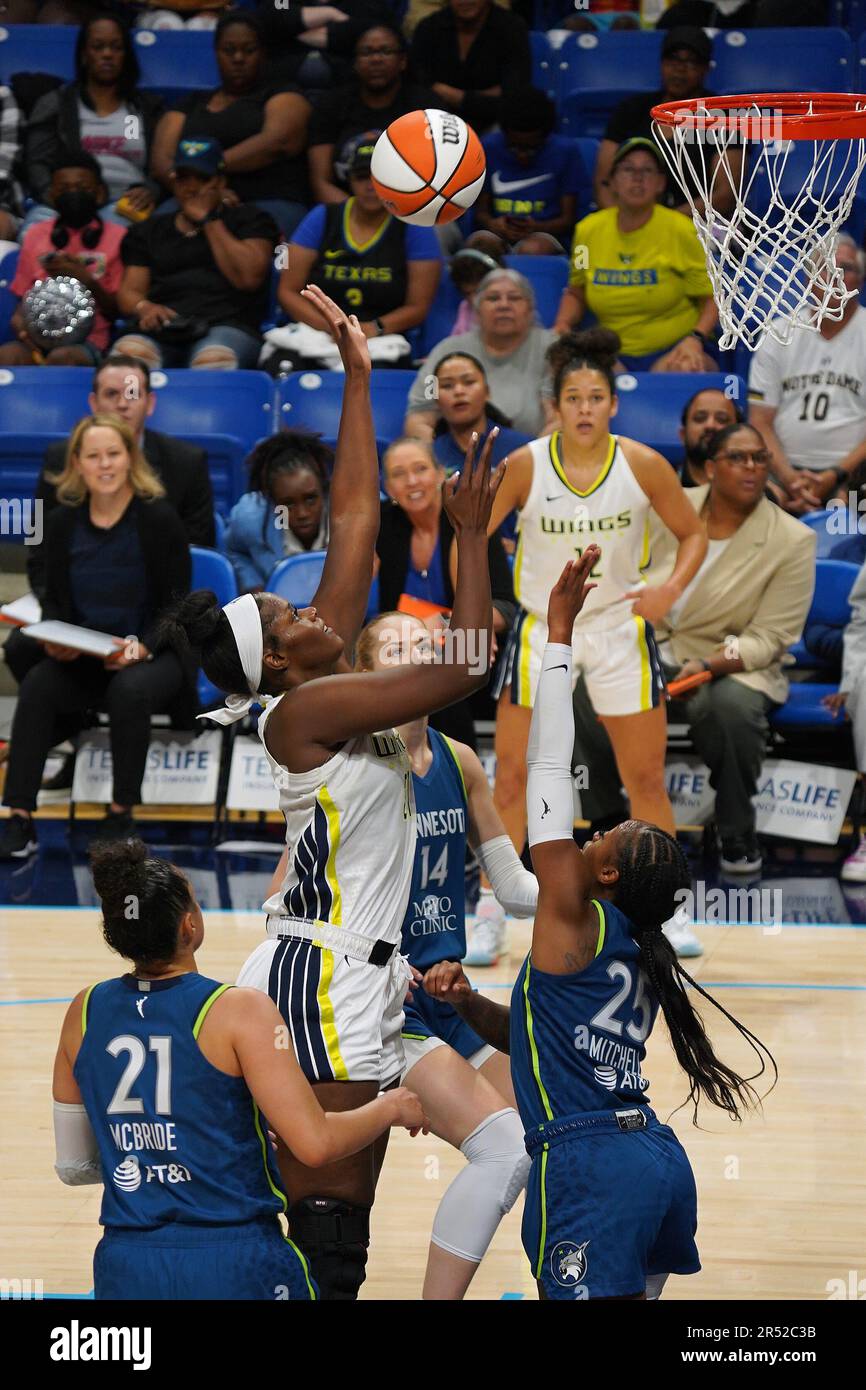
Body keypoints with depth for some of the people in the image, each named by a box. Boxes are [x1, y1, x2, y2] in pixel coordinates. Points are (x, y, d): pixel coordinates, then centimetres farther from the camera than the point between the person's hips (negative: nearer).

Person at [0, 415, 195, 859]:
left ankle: (120, 817, -21)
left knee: (129, 690, -36)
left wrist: (141, 647, -22)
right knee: (36, 685, -27)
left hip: (154, 653, -3)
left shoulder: (158, 518, -6)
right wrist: (55, 640, -11)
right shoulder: (63, 523, 6)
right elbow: (53, 601, 12)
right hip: (81, 660, 3)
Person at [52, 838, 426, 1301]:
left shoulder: (85, 1013, 4)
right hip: (236, 1270, -5)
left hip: (125, 1270, 5)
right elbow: (315, 1143, -13)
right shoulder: (239, 1011, -10)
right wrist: (392, 1108, 6)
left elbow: (72, 1165, 12)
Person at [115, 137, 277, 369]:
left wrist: (208, 220, 7)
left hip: (227, 326, -2)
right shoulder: (148, 231, 28)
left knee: (214, 359, -41)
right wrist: (144, 307, -9)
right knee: (128, 350, -35)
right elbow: (128, 291, 17)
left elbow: (248, 278, 2)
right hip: (162, 330, 2)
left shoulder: (250, 220, 20)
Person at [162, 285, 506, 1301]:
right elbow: (464, 668, -20)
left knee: (338, 1218, 10)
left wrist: (359, 375, 13)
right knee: (319, 1222, -10)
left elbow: (354, 518, 12)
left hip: (355, 970, 10)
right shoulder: (305, 709, -15)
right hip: (321, 975, -10)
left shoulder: (331, 672, 9)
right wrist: (472, 536, -13)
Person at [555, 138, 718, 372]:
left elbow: (710, 300, 0)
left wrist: (695, 340, -19)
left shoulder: (681, 230, -4)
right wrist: (562, 325, 3)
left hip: (673, 351, -3)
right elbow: (575, 293, 23)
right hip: (615, 356, 3)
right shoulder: (588, 230, 6)